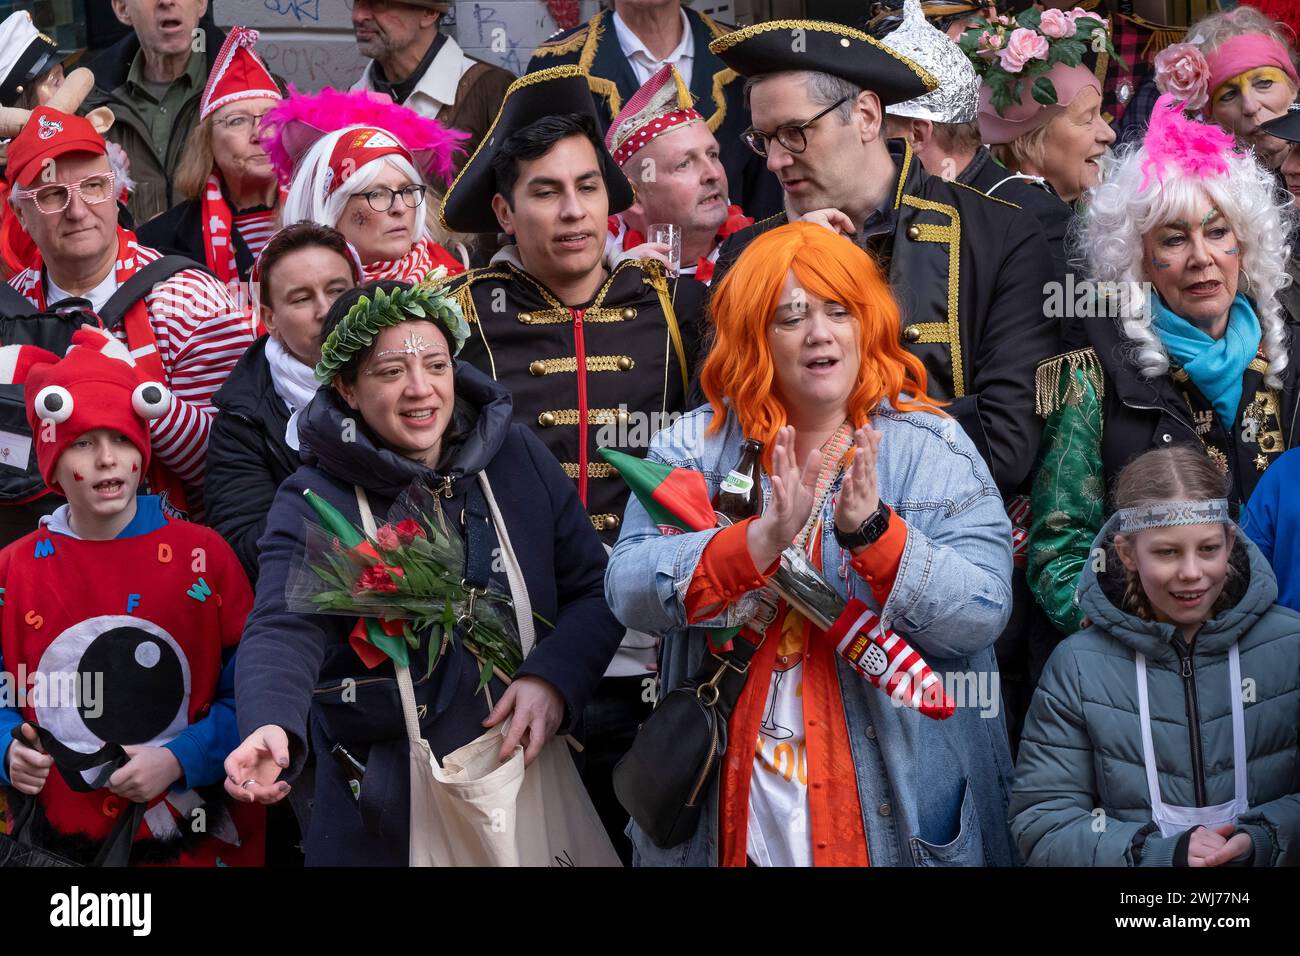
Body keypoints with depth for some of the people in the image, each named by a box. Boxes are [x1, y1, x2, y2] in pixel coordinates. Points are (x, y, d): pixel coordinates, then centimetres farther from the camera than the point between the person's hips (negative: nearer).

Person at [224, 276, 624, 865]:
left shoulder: (519, 458, 1)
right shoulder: (312, 504, -9)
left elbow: (594, 590, 4)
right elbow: (284, 632, -24)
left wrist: (554, 678, -16)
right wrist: (273, 728, -45)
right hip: (383, 811, -3)